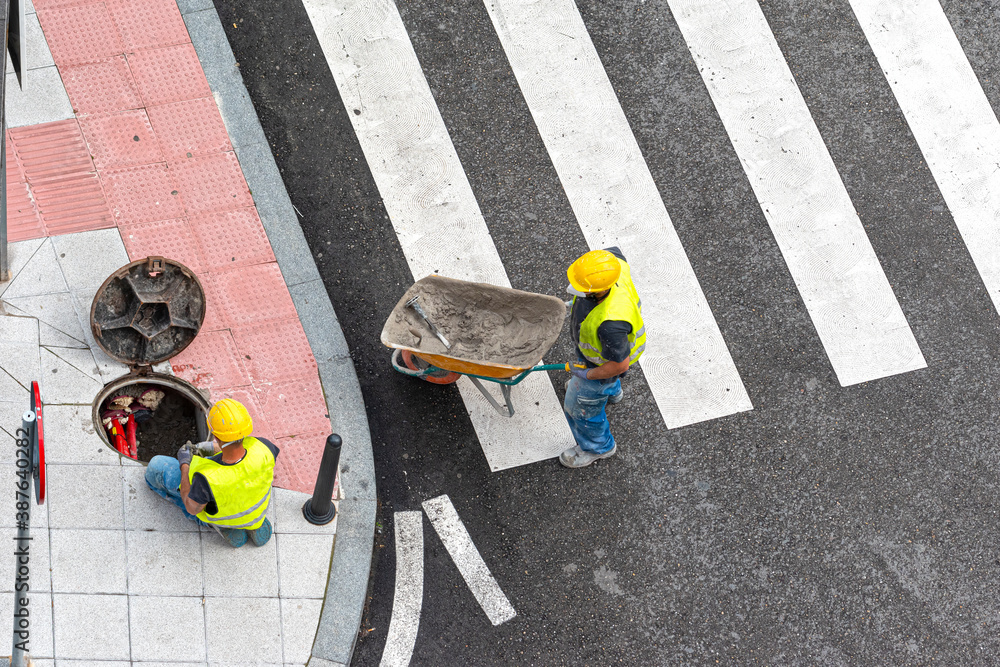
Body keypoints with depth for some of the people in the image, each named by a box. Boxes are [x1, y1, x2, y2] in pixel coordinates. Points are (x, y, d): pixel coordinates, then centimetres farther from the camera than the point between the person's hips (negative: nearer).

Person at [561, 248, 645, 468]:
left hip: (606, 361, -7)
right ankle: (611, 391, 75)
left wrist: (589, 375, -16)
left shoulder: (609, 322, -51)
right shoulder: (611, 259, -33)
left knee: (581, 404, 20)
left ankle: (597, 446, 52)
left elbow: (620, 365, -35)